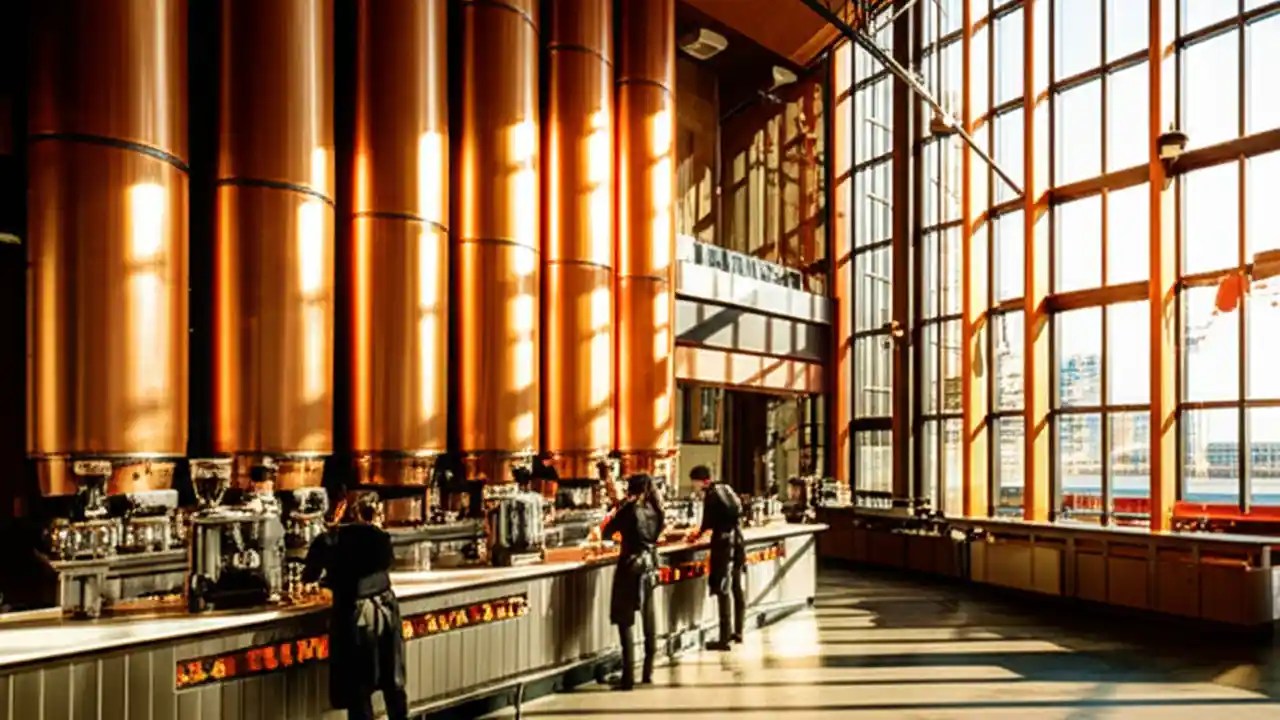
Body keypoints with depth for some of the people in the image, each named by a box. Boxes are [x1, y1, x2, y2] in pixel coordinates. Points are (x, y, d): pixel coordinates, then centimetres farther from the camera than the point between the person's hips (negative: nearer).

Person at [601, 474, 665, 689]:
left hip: (631, 567, -6)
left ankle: (628, 677, -4)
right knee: (648, 620, 15)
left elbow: (607, 532, -6)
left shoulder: (630, 509, -13)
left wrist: (618, 509, 5)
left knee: (625, 621, -1)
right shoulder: (655, 511, 4)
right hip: (649, 567, 6)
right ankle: (648, 672, 22)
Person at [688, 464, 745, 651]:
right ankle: (738, 632, 25)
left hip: (724, 542, -8)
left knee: (723, 589, -6)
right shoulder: (726, 488, 13)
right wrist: (705, 530, 19)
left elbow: (708, 521, -9)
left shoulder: (711, 494, -10)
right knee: (737, 587, 15)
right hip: (737, 539, 8)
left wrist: (699, 533, 11)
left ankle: (725, 638, -6)